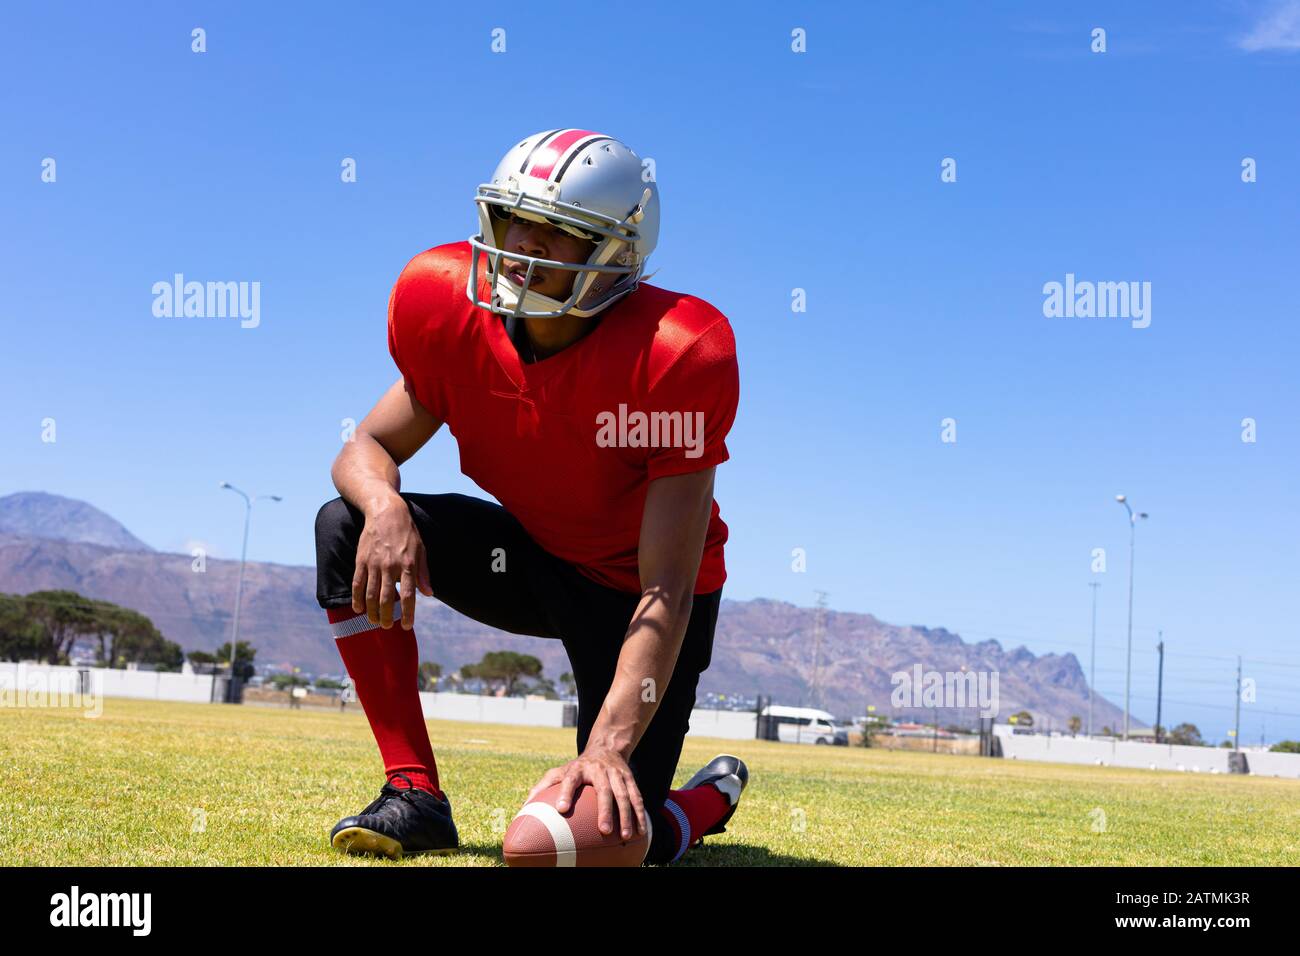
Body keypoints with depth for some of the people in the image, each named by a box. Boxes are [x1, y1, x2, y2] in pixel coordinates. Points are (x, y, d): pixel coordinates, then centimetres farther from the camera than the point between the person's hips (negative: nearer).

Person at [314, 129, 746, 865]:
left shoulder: (674, 358, -31)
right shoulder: (452, 311, -16)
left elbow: (665, 592, -31)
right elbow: (370, 447, -8)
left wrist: (610, 746, -41)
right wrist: (384, 506, -34)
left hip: (629, 587, -5)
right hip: (534, 559, 5)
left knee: (609, 830, -15)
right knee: (348, 526, -18)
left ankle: (717, 792, 23)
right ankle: (416, 794, -11)